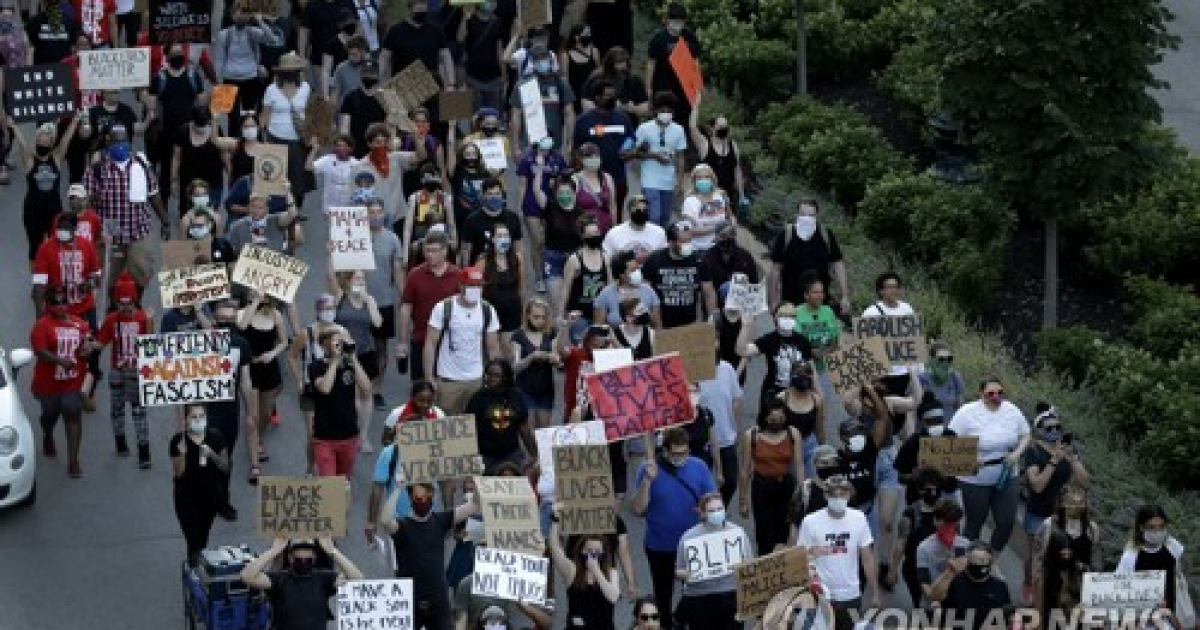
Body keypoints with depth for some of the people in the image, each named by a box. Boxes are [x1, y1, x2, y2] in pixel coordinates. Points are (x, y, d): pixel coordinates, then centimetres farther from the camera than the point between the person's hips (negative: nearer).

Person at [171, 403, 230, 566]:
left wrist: (212, 455, -20)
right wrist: (182, 454, -27)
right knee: (193, 537, -9)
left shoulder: (216, 437, -6)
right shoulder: (178, 441, -11)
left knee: (203, 536, 17)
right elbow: (177, 473, -10)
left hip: (211, 494, 3)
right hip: (187, 497, -3)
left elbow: (225, 467, -2)